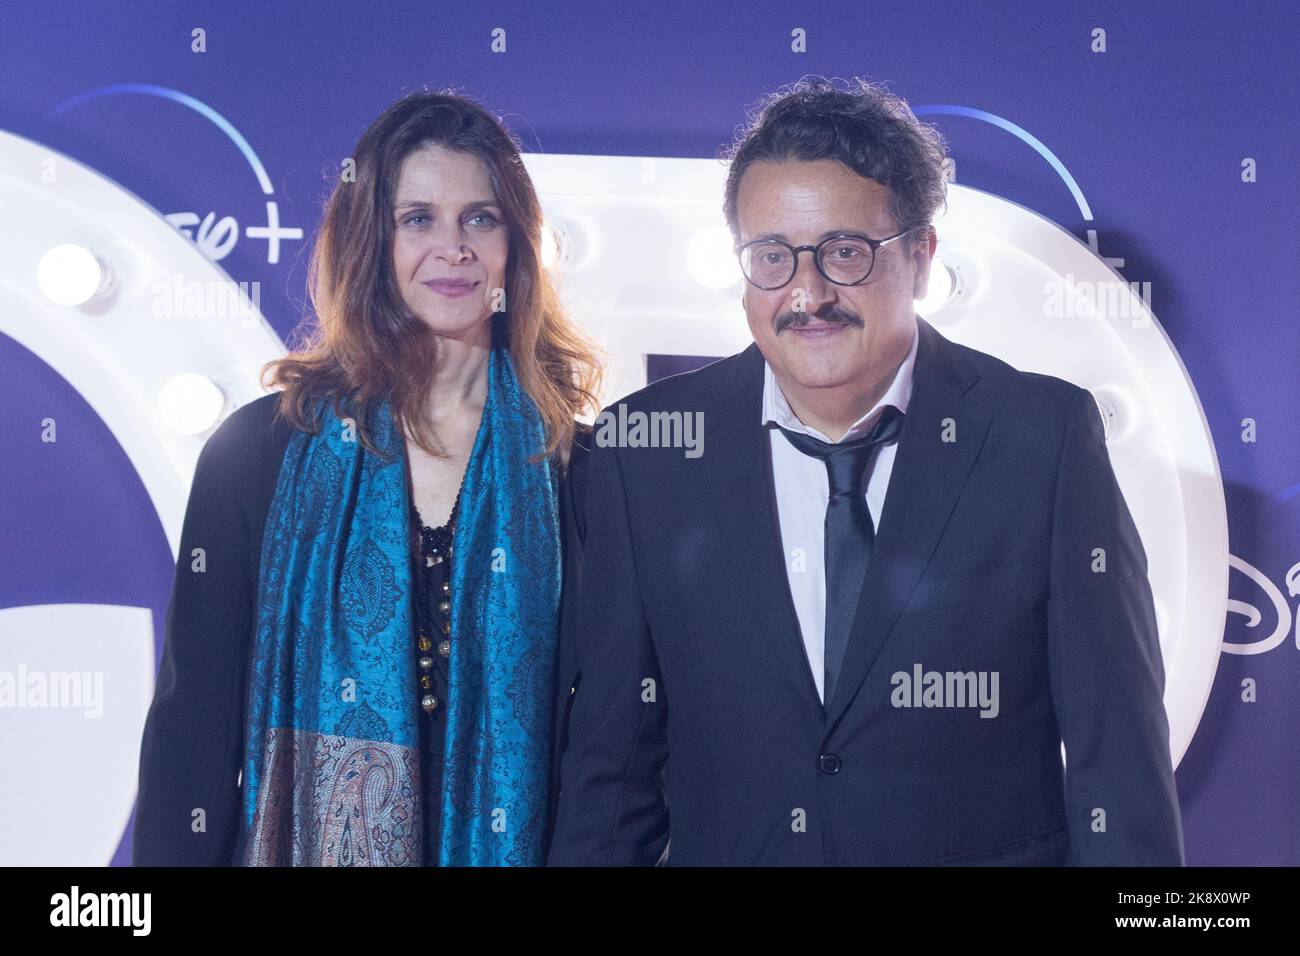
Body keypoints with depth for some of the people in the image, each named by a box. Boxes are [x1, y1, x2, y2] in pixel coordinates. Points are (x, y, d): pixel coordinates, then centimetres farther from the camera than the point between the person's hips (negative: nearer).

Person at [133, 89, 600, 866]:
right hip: (303, 838, 0)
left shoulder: (568, 460, -2)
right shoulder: (261, 447, -5)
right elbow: (193, 715, -5)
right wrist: (176, 853, -10)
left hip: (504, 841, 1)